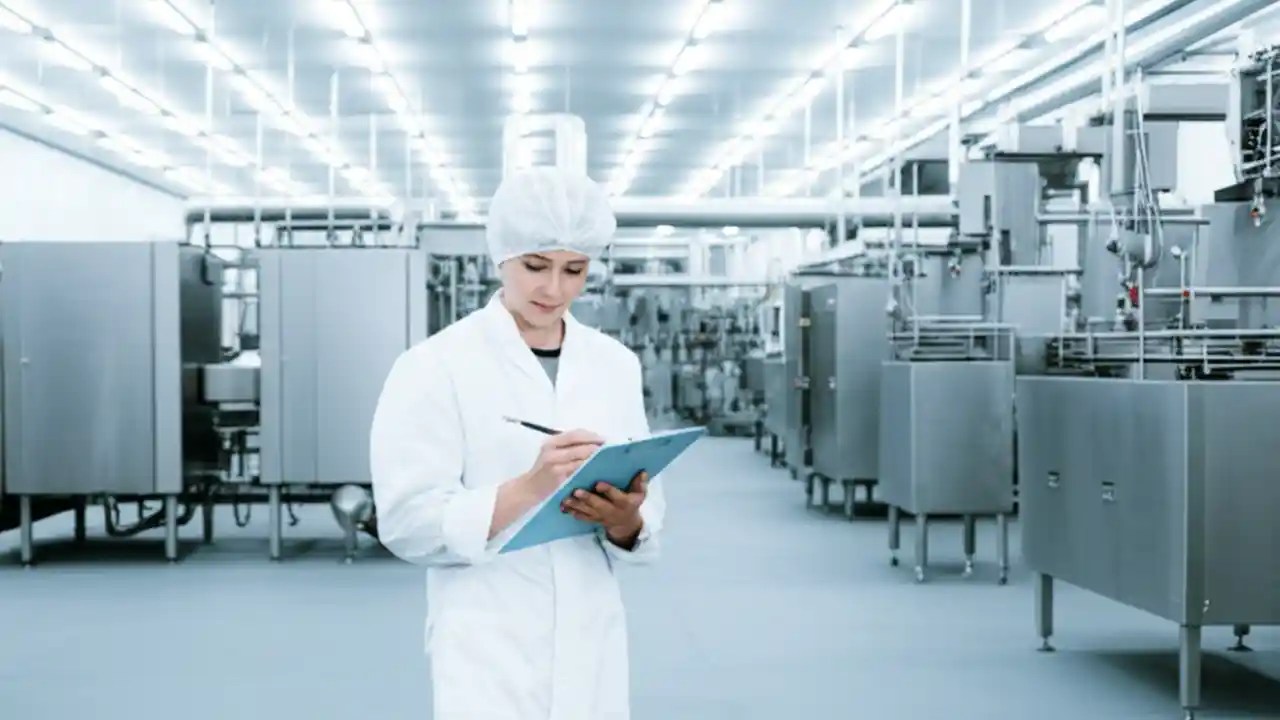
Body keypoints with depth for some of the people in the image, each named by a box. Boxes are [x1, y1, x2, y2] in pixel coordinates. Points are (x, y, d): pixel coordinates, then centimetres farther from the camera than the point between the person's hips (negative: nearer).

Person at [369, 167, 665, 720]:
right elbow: (409, 522, -13)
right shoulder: (435, 366, -8)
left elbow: (645, 523, 6)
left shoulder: (615, 364, 6)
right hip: (488, 658, -4)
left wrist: (625, 517, -16)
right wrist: (529, 489, -25)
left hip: (591, 648, 5)